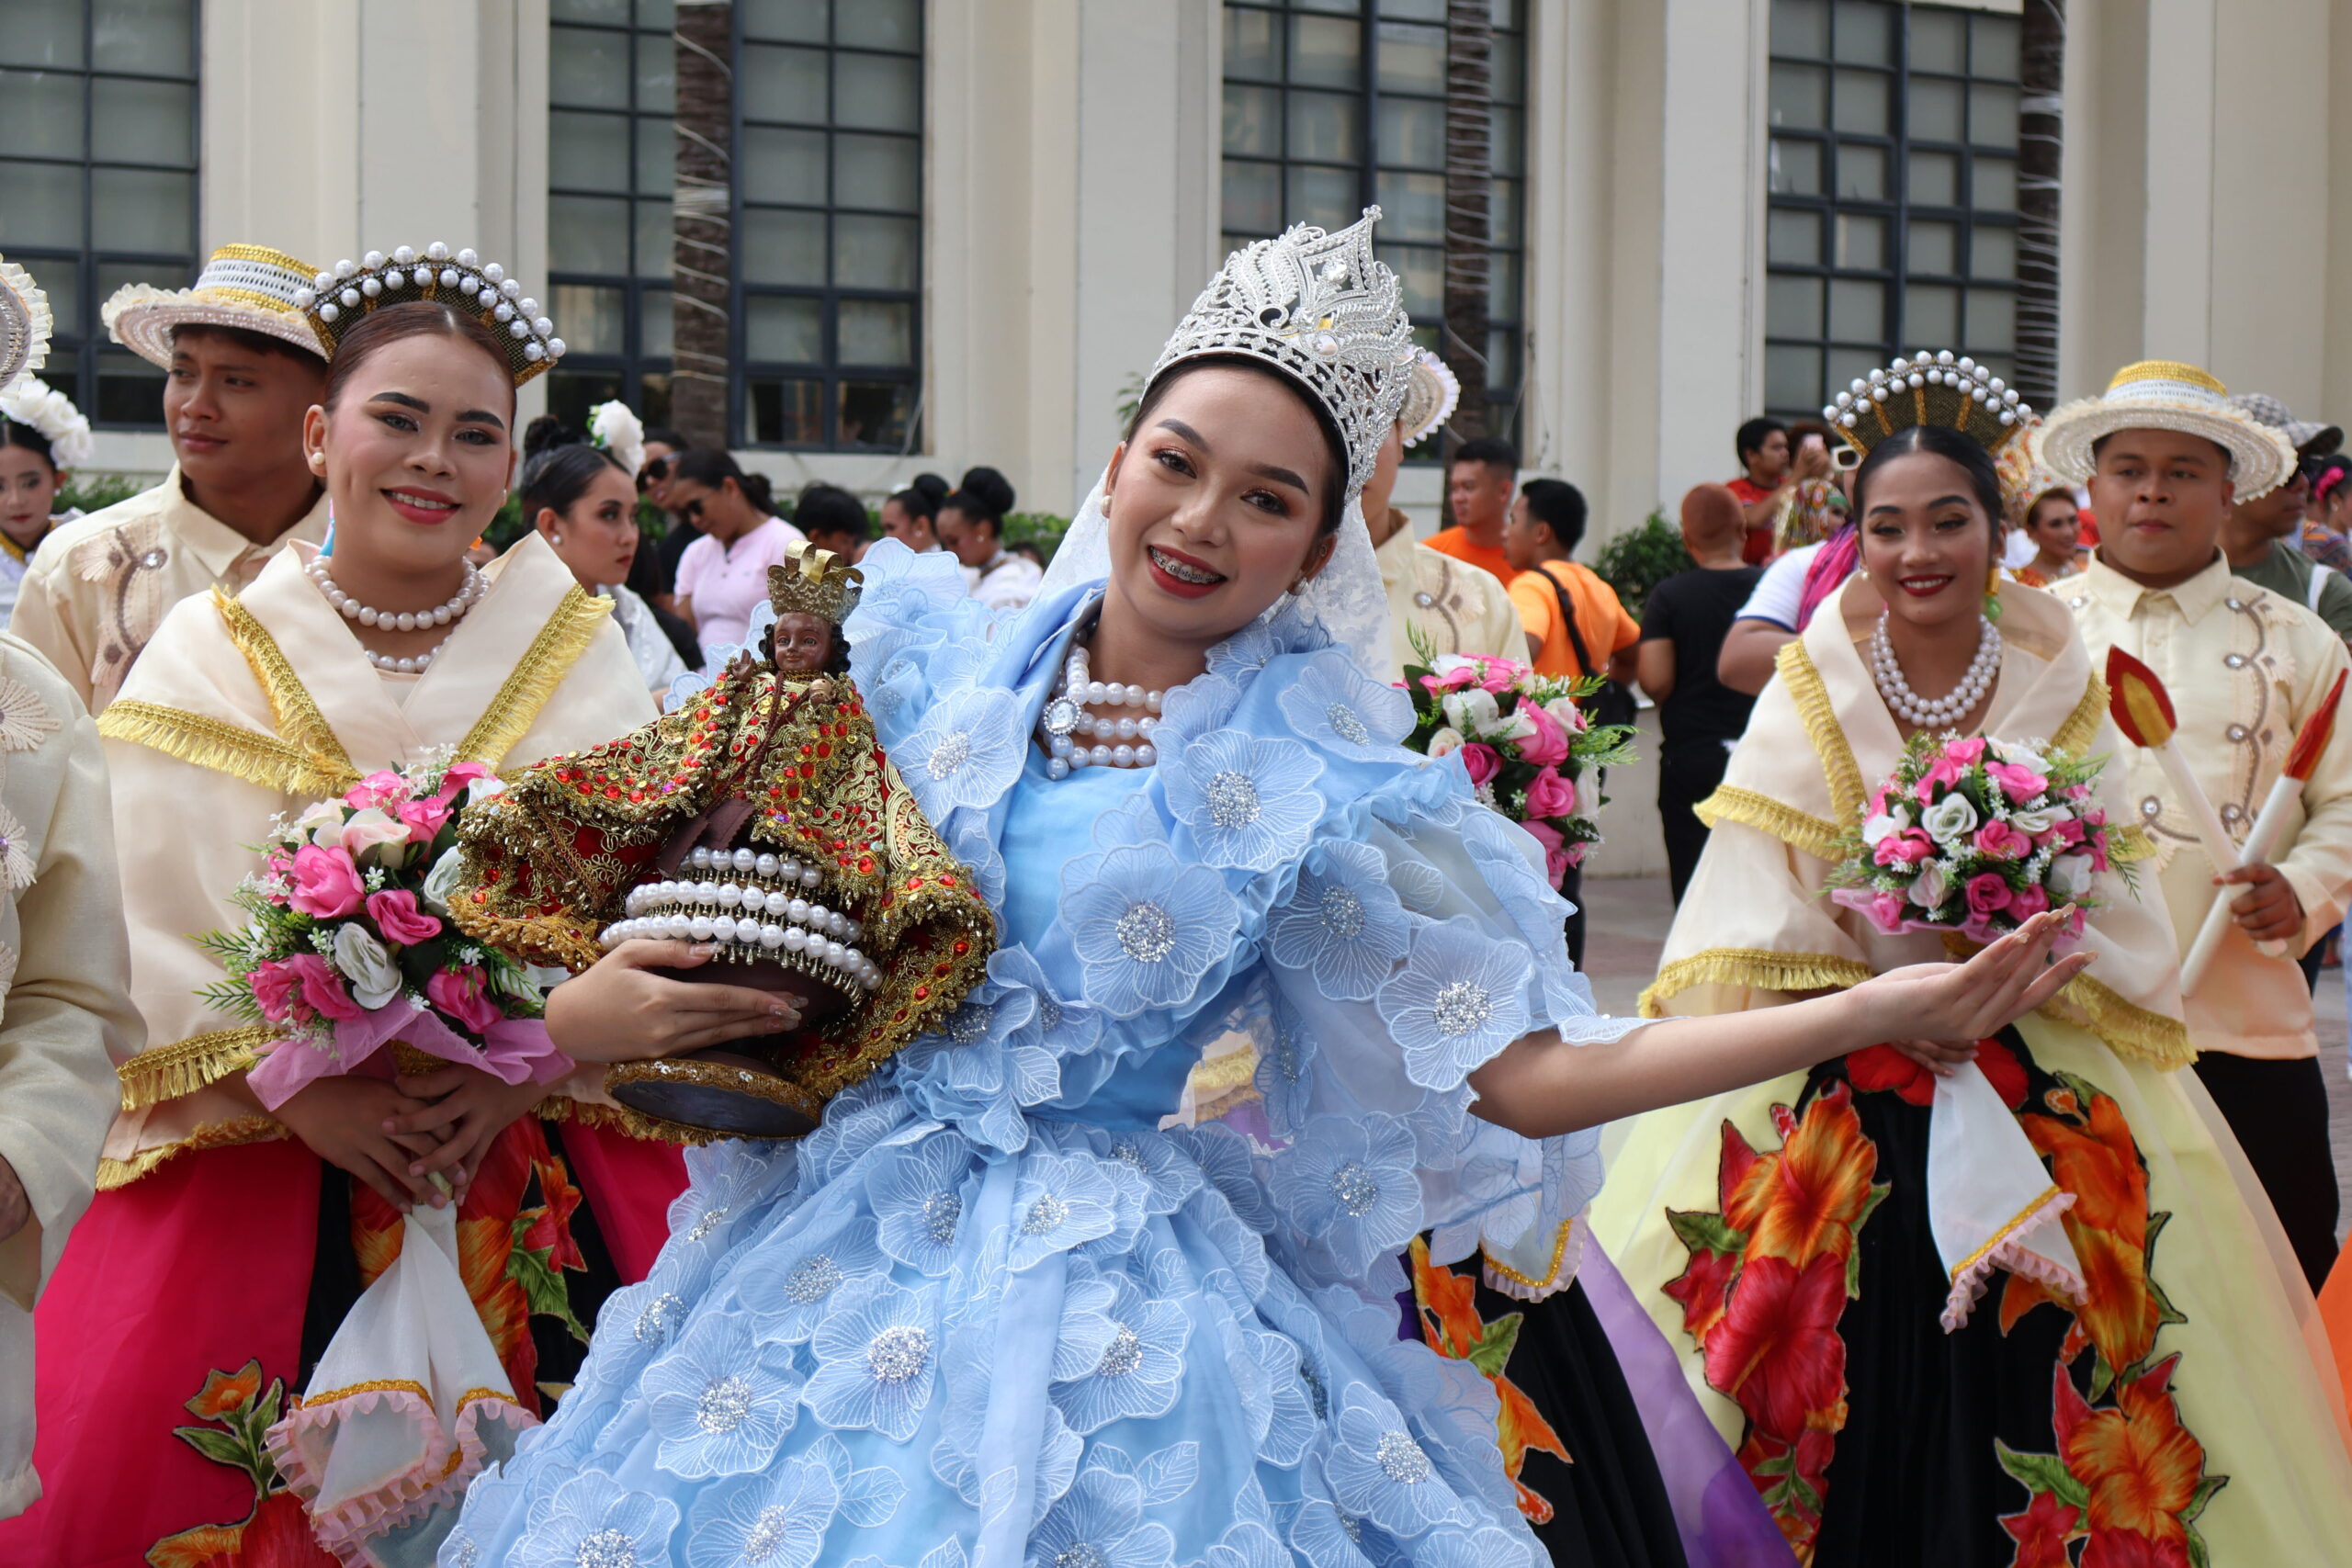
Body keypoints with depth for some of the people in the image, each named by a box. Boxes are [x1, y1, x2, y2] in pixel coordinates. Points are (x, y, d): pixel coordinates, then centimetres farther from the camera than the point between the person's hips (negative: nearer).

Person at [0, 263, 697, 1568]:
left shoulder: (576, 648, 7)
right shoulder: (211, 651, 4)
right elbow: (163, 924, -5)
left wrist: (523, 1072, -15)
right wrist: (302, 1089, -17)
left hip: (541, 1156, 1)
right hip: (260, 1161, 0)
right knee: (134, 1453, -9)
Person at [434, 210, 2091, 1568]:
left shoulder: (1321, 805, -8)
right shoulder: (938, 663, 1)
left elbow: (1527, 1074, -10)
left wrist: (1881, 1008, -14)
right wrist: (601, 998, -7)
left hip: (1118, 1306, -3)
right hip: (848, 1256, 3)